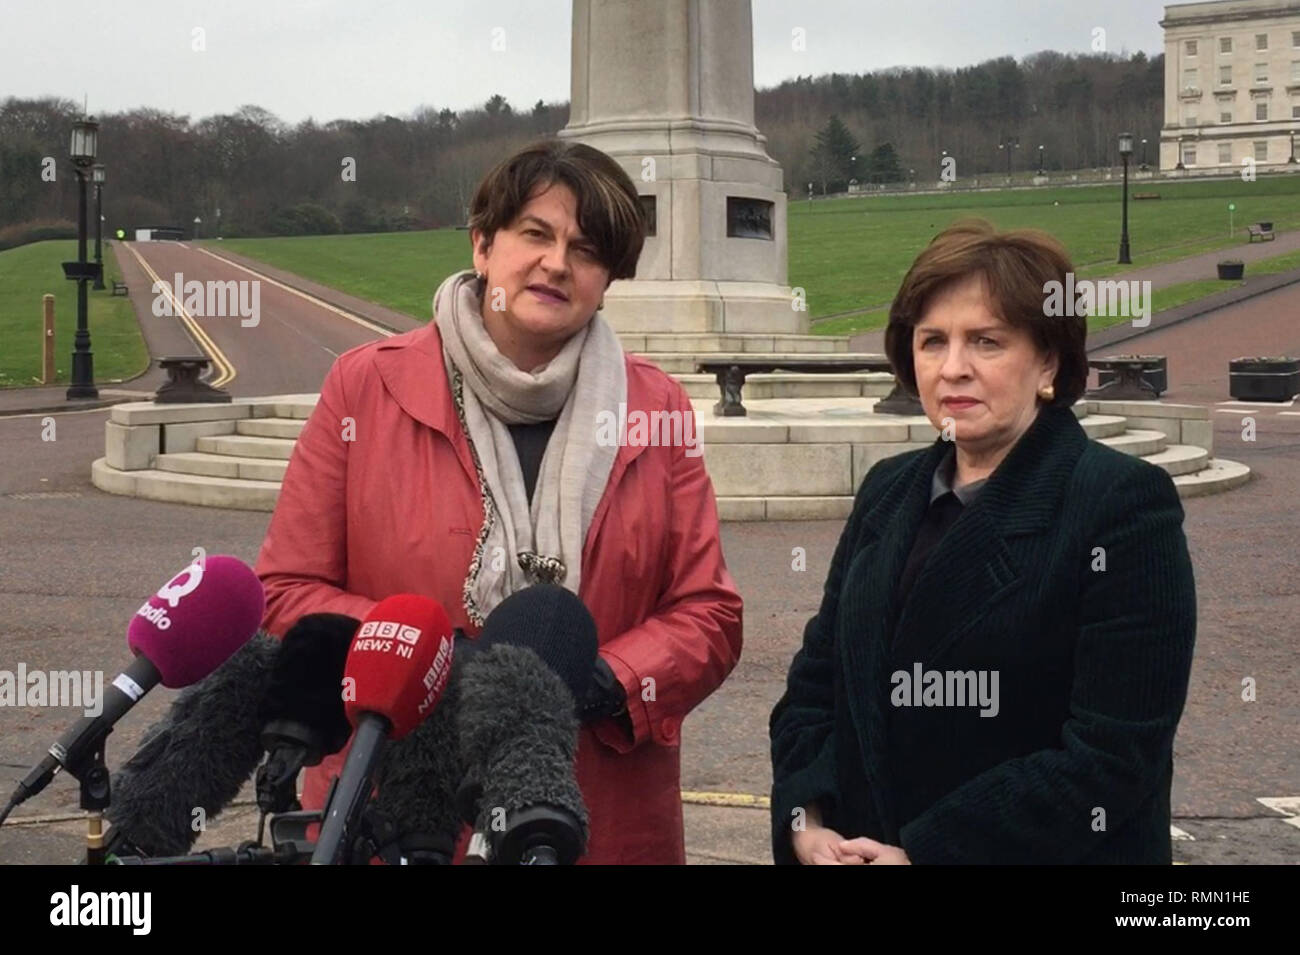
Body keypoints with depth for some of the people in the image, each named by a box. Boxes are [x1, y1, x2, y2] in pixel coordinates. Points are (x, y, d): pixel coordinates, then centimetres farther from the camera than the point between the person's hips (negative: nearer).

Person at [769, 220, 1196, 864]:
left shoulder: (1127, 504, -14)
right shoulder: (888, 491, 6)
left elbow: (1114, 754, -20)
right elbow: (817, 676, 9)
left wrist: (923, 851, -21)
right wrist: (805, 819, -8)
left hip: (1044, 849, -5)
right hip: (858, 848, 6)